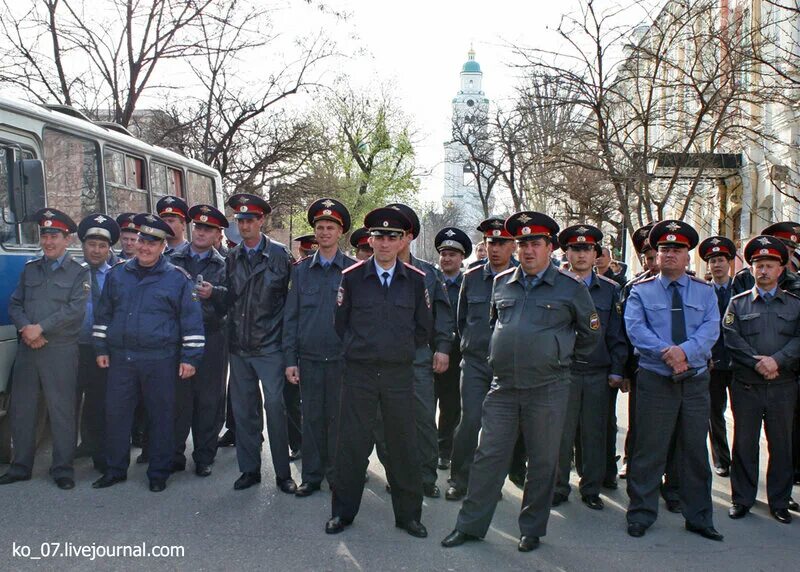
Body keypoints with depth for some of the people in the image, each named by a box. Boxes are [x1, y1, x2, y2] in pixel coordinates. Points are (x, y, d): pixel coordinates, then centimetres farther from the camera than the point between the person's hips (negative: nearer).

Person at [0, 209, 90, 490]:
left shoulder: (80, 272, 1)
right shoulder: (30, 269, 15)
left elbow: (76, 309, -11)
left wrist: (40, 327, -14)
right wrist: (26, 329, -9)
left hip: (61, 351, -4)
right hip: (27, 349, 5)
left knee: (62, 411, 0)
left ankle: (62, 468, 10)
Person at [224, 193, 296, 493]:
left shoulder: (279, 254, -3)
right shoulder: (232, 258, 8)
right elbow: (229, 298, 16)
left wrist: (286, 337, -4)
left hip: (269, 346, -4)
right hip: (239, 346, 4)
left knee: (275, 408, -2)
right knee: (243, 409, 10)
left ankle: (283, 473, 11)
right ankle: (249, 469, 23)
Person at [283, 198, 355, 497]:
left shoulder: (352, 269, 0)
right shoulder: (301, 269, 6)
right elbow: (291, 316, 6)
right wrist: (290, 359, 1)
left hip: (341, 358, -2)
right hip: (309, 357, 2)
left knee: (337, 417, 7)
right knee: (312, 418, 8)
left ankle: (337, 475, 21)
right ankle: (312, 475, 21)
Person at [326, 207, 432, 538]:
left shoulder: (416, 280, 3)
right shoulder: (352, 277, 1)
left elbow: (423, 329, 10)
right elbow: (340, 323, 9)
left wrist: (402, 351, 8)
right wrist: (356, 349, 7)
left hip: (399, 374, 1)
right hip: (359, 373, 0)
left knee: (403, 445, 8)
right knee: (352, 443, 6)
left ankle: (408, 514, 23)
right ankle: (343, 511, 22)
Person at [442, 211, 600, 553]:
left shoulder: (571, 288, -1)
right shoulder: (502, 283, 9)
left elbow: (590, 331, 11)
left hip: (547, 389, -2)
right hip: (503, 386, 3)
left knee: (542, 462, 8)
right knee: (488, 456, 5)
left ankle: (532, 530, 23)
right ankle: (470, 525, 15)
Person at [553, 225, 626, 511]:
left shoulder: (610, 289, 9)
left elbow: (617, 334, 9)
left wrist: (616, 370, 3)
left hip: (598, 374, 2)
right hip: (563, 371, -2)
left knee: (594, 433, 8)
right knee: (562, 433, 3)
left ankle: (591, 489, 22)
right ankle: (559, 487, 17)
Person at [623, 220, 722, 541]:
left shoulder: (705, 292, 10)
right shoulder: (641, 291, 4)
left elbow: (710, 329, -4)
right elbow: (635, 328, -9)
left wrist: (685, 351, -21)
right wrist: (667, 353, -20)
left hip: (696, 381, 2)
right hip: (655, 380, -2)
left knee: (696, 450, 10)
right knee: (649, 450, 1)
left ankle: (699, 517, 22)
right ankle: (641, 514, 13)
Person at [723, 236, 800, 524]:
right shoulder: (738, 303, 7)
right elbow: (731, 339, -4)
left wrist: (777, 360, -16)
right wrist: (758, 362, -15)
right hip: (746, 386, -1)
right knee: (744, 443, 5)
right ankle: (742, 499, 16)